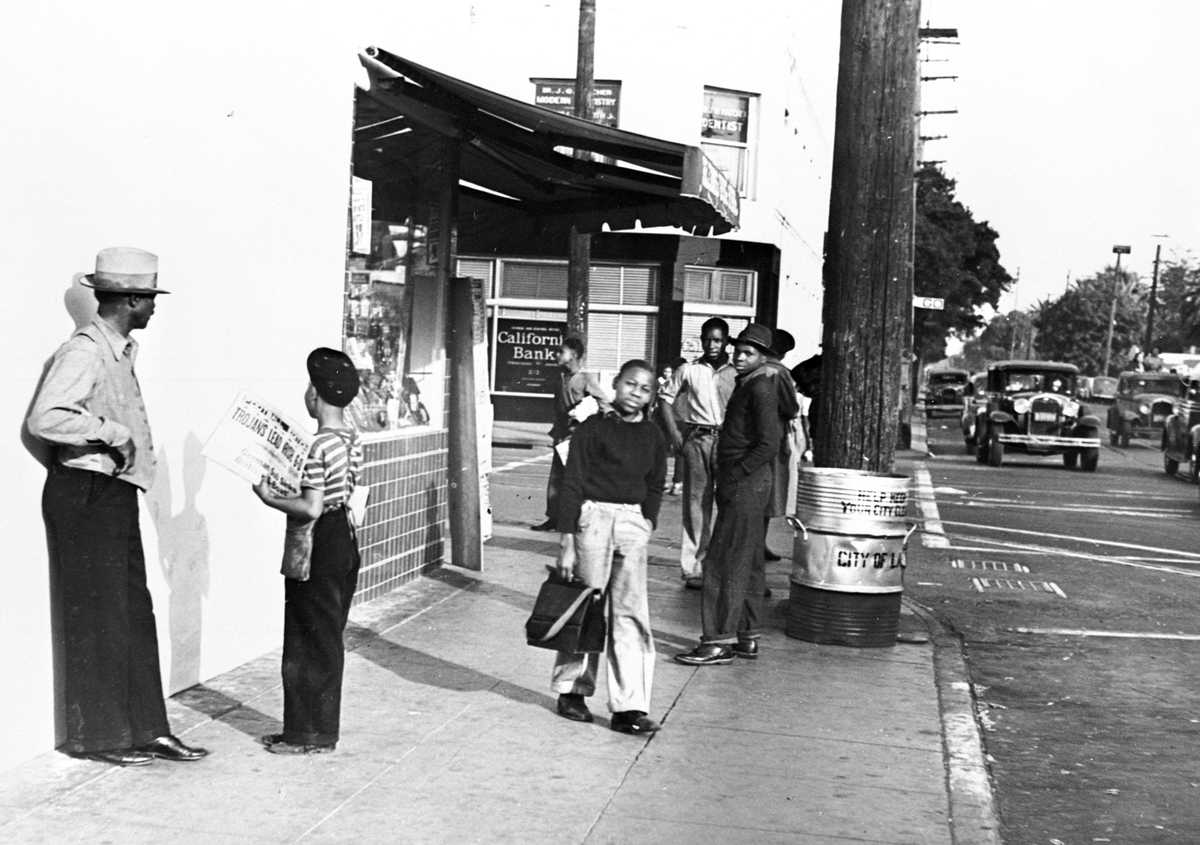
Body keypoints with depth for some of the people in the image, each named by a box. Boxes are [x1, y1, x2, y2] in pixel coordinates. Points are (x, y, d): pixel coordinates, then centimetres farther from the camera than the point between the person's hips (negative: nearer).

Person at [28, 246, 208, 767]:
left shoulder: (119, 351, 13)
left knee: (136, 616, 12)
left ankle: (148, 729, 20)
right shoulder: (84, 351, -16)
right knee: (97, 620, 0)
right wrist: (110, 431, -22)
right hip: (85, 495, -10)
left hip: (117, 495, 10)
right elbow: (43, 418, -28)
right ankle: (97, 736, 13)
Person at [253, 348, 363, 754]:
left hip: (318, 546, -9)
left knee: (308, 641, 1)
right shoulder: (352, 440, 7)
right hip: (344, 538, 9)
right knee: (328, 640, 15)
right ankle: (322, 728, 23)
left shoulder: (320, 446, -20)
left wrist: (270, 498, -14)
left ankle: (308, 734, 8)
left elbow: (311, 508, -24)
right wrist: (286, 484, 13)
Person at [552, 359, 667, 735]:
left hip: (633, 523, 3)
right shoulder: (593, 429, -3)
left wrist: (644, 527, 3)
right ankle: (572, 689, 22)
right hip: (592, 517, -3)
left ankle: (629, 708, -2)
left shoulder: (653, 437, 10)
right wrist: (568, 544, -9)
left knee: (631, 613, -2)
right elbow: (571, 486, -5)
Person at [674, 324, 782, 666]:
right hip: (743, 485, 10)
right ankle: (747, 638, 18)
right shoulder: (745, 386, 17)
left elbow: (769, 444, -20)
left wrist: (735, 475, -17)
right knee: (748, 562, 12)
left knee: (725, 563, -9)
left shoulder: (761, 388, -12)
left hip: (746, 483, -10)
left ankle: (720, 641, -8)